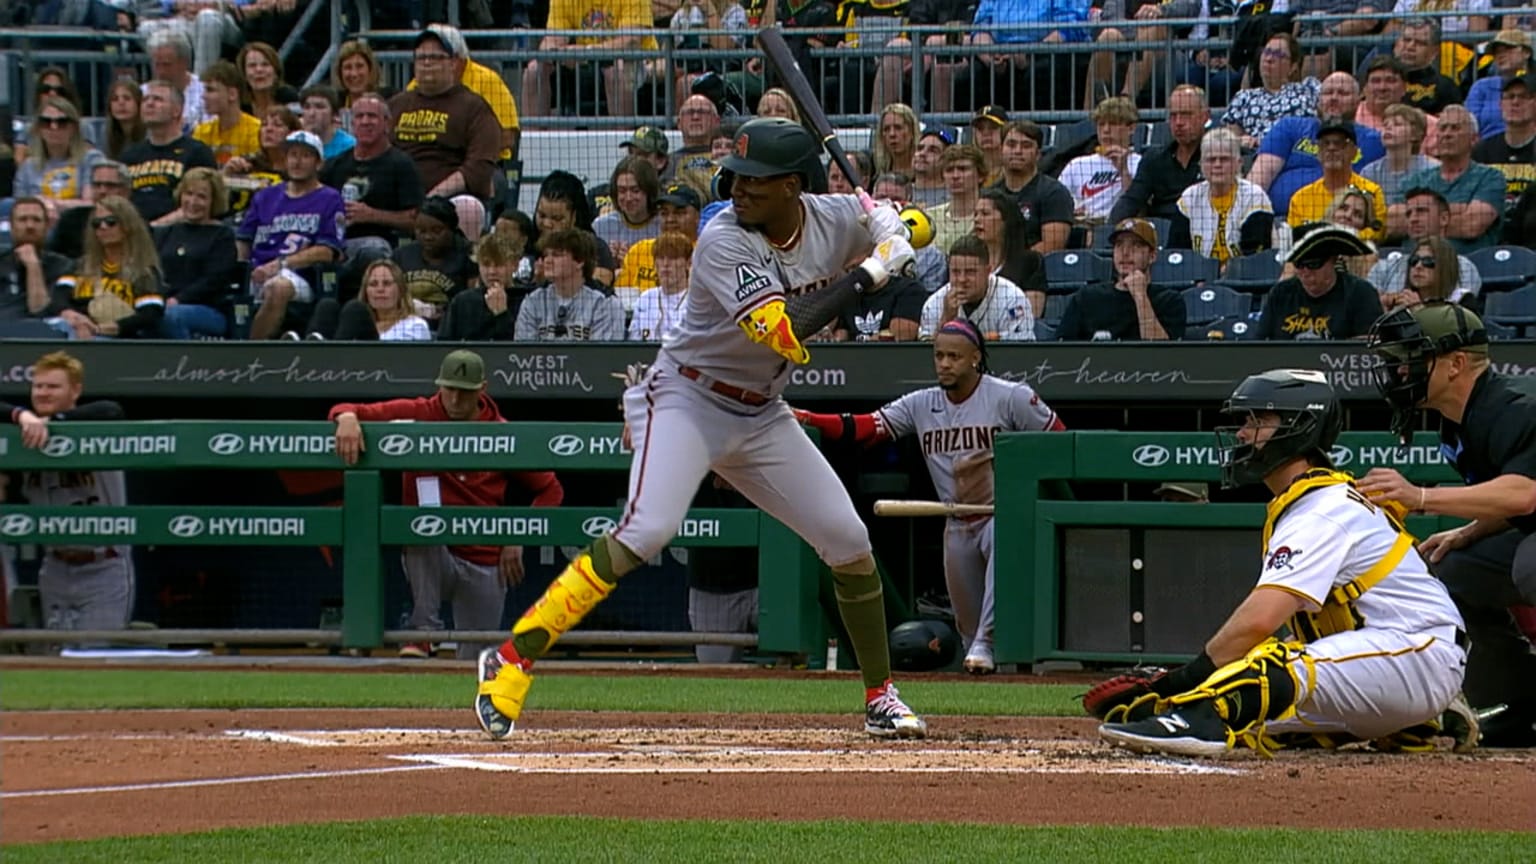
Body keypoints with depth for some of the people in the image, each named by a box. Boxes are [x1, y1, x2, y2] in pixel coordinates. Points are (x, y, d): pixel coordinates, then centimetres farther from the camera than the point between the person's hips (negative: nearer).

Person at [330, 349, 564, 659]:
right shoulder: (417, 415, -1)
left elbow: (550, 490, 7)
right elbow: (342, 412, -8)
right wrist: (348, 418, -33)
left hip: (485, 564, 1)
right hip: (431, 559, -1)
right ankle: (424, 632, -32)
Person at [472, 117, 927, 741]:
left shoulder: (834, 218, -6)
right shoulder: (725, 242, -24)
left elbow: (893, 223, 16)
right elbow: (788, 332, -35)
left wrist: (893, 235, -9)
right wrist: (868, 275, -31)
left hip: (762, 417, 6)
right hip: (686, 401, -6)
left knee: (849, 543, 3)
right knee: (646, 532, -27)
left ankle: (880, 697, 20)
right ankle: (512, 659, -25)